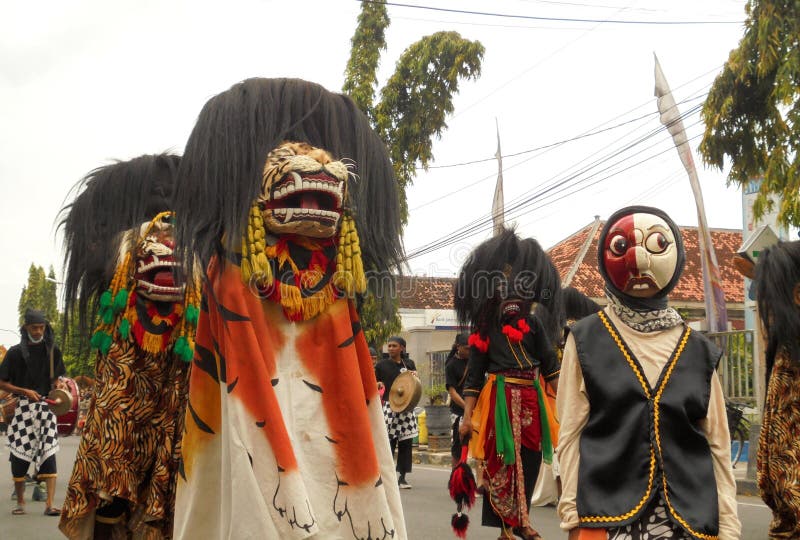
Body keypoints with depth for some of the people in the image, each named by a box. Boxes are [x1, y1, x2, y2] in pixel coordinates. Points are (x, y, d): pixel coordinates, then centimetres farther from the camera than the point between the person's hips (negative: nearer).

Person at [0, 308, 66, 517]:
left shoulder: (53, 351, 6)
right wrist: (25, 392, -11)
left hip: (46, 407, 1)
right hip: (22, 407, -1)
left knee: (48, 453, -8)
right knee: (20, 454, 2)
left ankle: (49, 504, -10)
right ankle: (20, 502, 17)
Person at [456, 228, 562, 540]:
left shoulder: (533, 326, 5)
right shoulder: (485, 329, -1)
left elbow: (551, 367, 7)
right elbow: (474, 375, -1)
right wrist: (467, 416, -6)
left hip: (531, 400, 3)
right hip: (500, 400, -3)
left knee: (529, 462, 7)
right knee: (501, 463, 0)